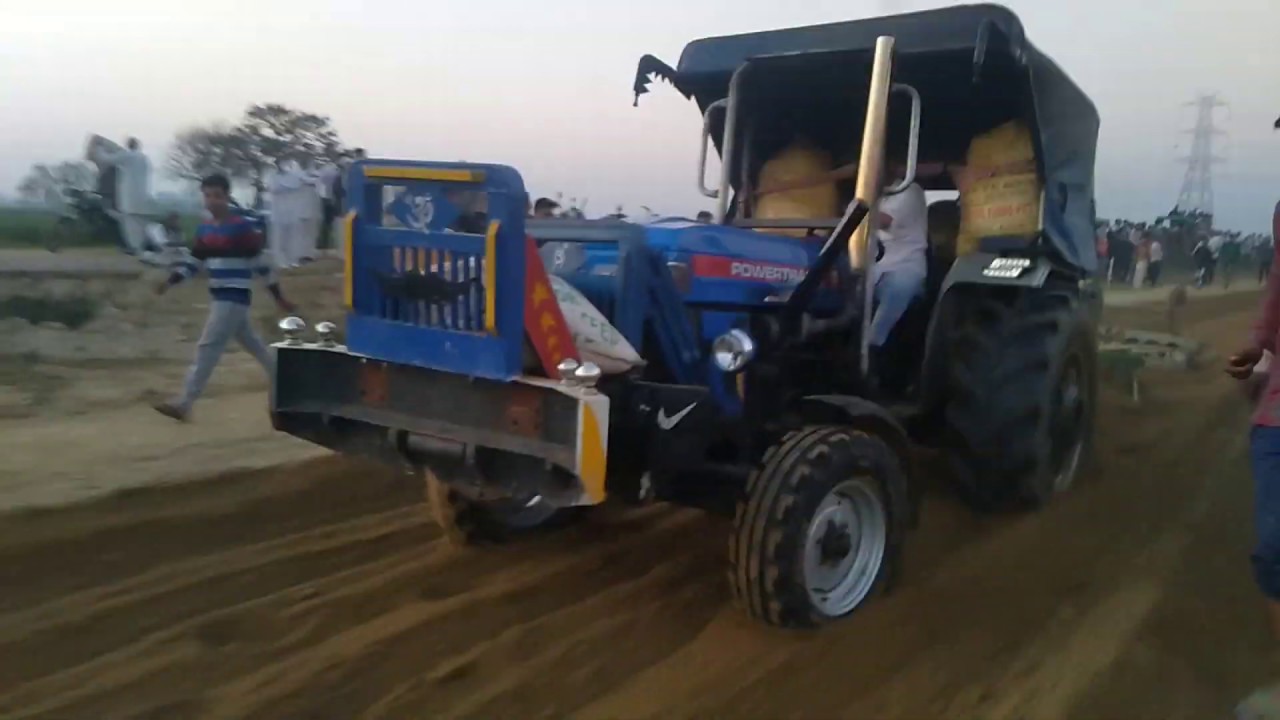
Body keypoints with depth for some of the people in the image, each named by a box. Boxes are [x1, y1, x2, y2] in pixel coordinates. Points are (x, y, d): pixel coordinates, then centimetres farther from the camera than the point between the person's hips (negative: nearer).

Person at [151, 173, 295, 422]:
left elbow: (259, 262, -10)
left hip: (235, 297, -8)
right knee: (252, 344, 17)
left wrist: (278, 296, -6)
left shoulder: (241, 226, -12)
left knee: (208, 347, -10)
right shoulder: (204, 228, 10)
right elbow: (194, 261, 15)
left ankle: (184, 404, -8)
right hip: (219, 297, 8)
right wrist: (171, 280, -1)